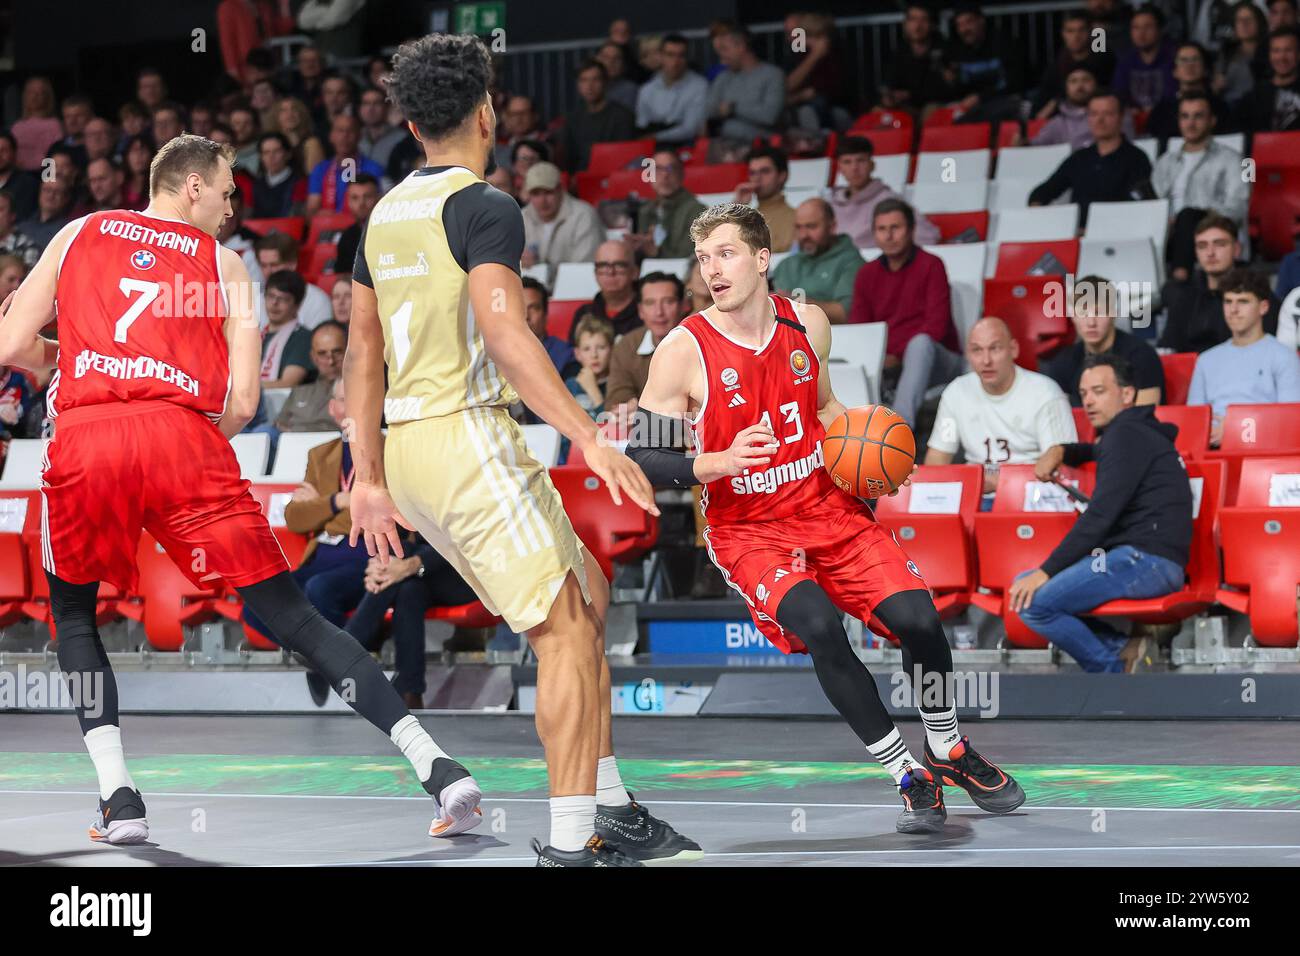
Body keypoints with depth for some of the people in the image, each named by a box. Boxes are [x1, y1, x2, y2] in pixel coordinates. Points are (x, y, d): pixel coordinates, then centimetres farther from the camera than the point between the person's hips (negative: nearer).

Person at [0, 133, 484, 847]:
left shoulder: (78, 235, 21)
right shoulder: (222, 264, 18)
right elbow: (242, 403, 8)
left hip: (84, 440, 0)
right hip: (184, 439, 0)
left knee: (72, 614, 26)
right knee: (291, 619, 4)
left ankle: (118, 797, 11)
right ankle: (439, 771, -4)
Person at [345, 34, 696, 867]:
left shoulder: (385, 215, 15)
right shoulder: (485, 208, -10)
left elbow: (364, 354, 17)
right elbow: (504, 335, -22)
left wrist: (370, 479, 20)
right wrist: (589, 438, -25)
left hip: (409, 450, 9)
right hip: (468, 433, -9)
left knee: (586, 595, 17)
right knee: (567, 629, -6)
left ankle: (610, 810, 17)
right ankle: (571, 844, -11)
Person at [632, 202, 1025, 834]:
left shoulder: (808, 324, 0)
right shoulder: (683, 351, -14)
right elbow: (640, 458, -12)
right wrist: (718, 463, -27)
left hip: (827, 505, 4)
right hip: (747, 529, -4)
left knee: (916, 616, -13)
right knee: (818, 625, -29)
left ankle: (948, 751, 17)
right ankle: (911, 779, -14)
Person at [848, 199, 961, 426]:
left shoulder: (931, 266, -4)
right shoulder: (867, 274, 10)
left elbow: (936, 325, -13)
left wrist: (897, 357, -23)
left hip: (937, 362, -4)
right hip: (887, 364, 4)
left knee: (920, 343, -37)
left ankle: (901, 422, -52)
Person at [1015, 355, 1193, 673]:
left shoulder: (1127, 434, -8)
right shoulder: (1135, 432, 23)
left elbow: (1100, 515, -17)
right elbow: (1096, 453, 48)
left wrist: (1046, 571, -17)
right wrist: (1059, 451, 24)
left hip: (1147, 558, -11)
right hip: (1142, 559, 11)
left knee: (1033, 601, -22)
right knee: (1022, 585, 11)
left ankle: (1111, 667, -7)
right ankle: (1120, 648, -1)